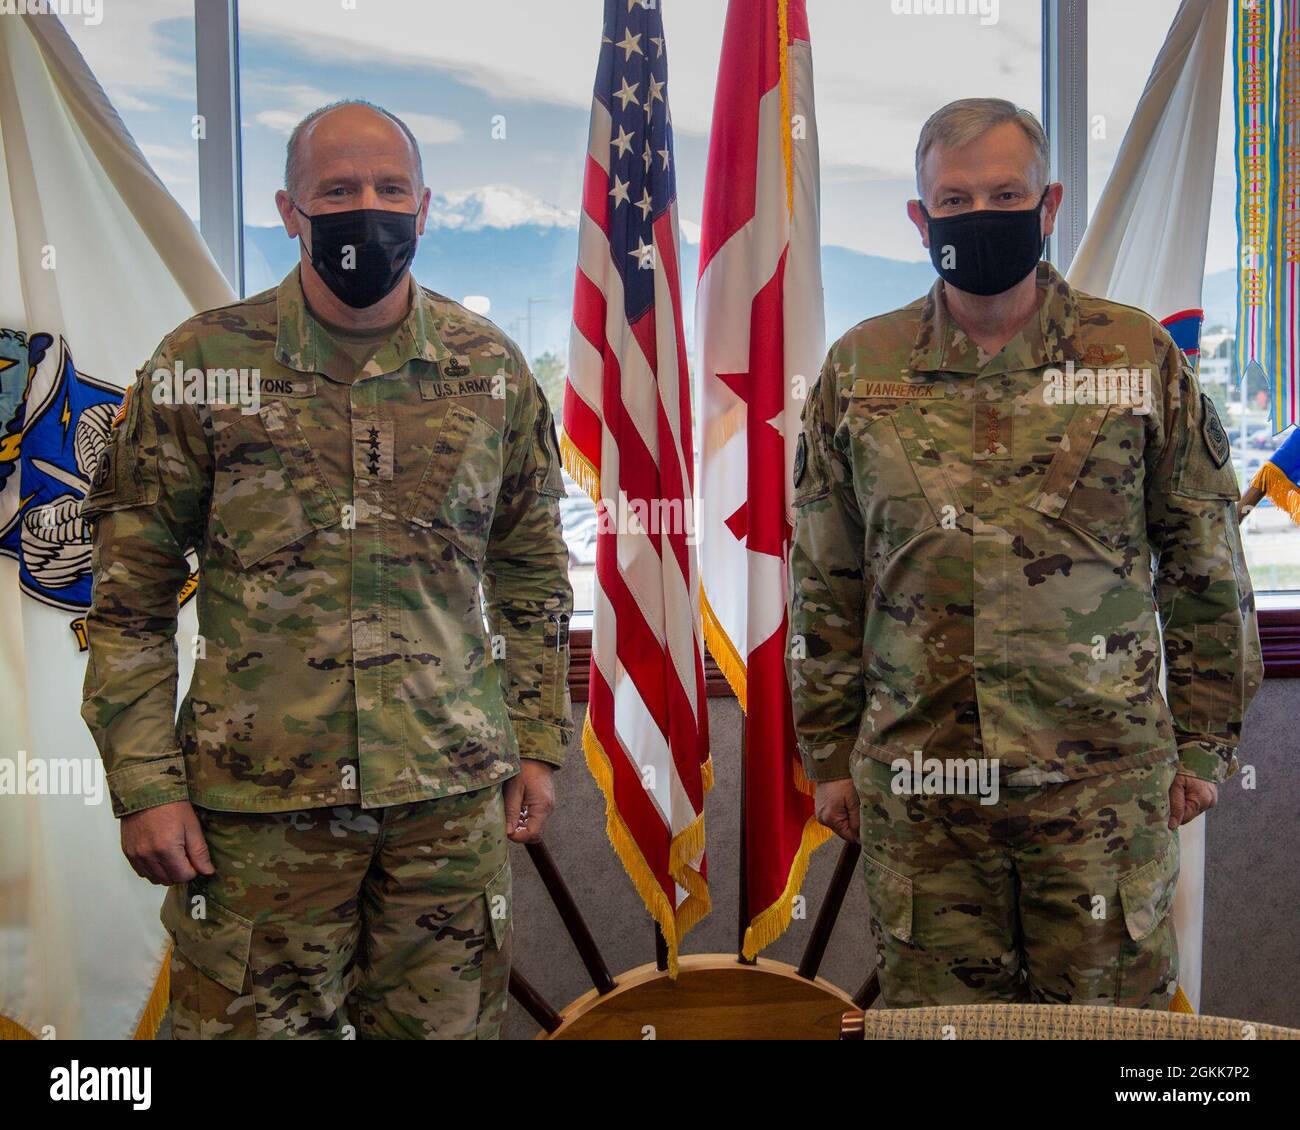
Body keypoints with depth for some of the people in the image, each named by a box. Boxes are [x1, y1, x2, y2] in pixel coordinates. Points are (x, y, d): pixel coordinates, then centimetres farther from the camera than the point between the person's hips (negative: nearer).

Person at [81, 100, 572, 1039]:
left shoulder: (492, 370, 4)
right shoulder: (200, 365, -2)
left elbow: (533, 576, 11)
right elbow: (132, 593, 0)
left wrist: (539, 744, 8)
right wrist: (145, 783, -5)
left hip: (453, 791, 2)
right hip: (254, 800, -1)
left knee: (446, 1022, 13)